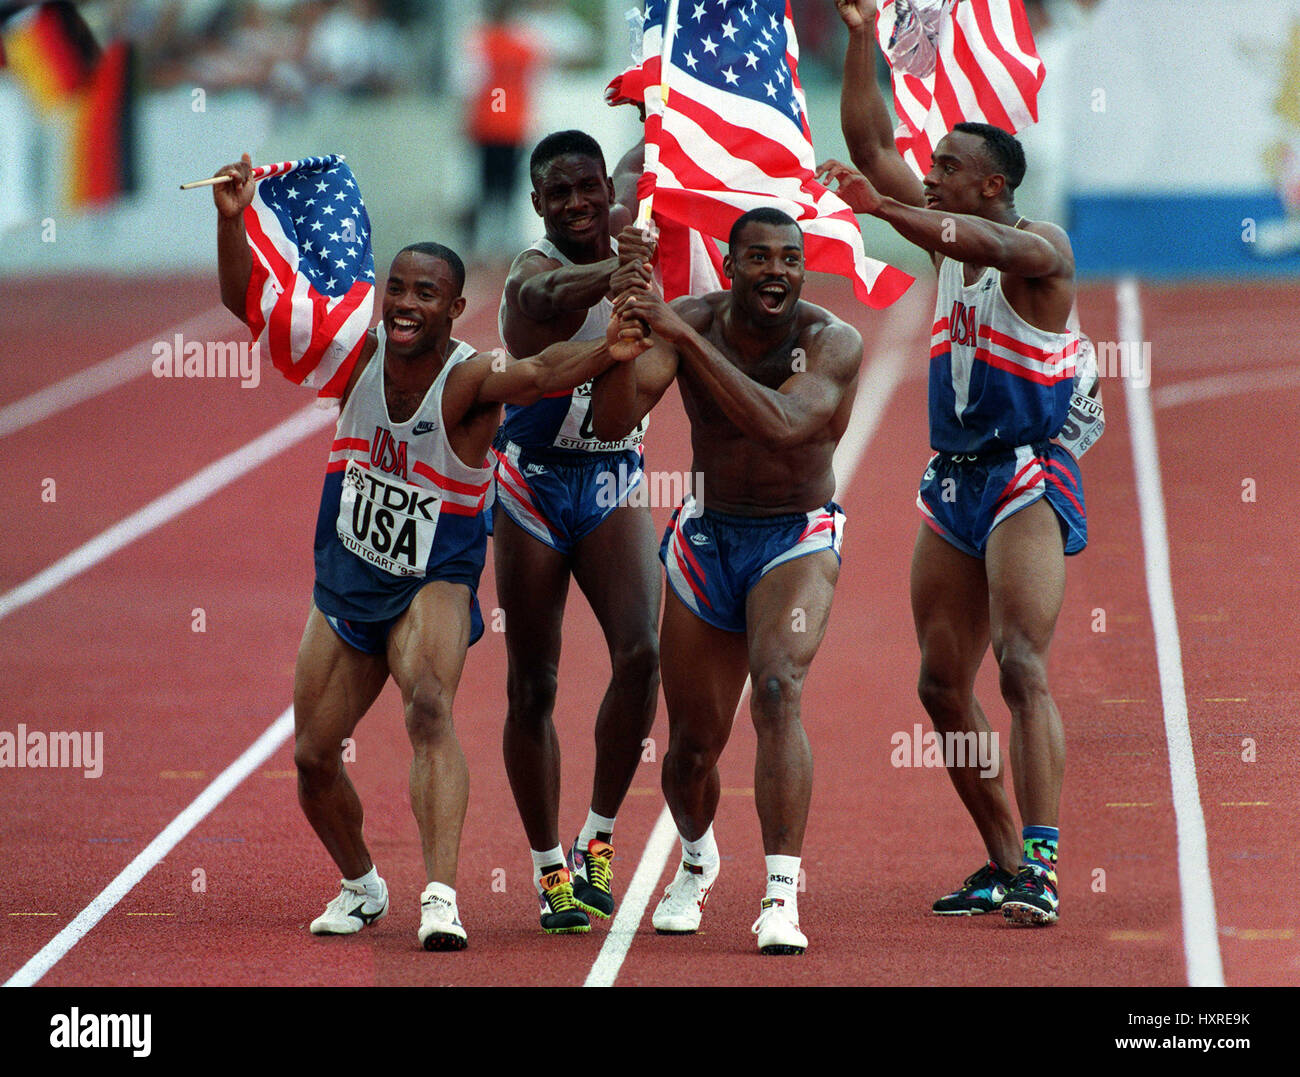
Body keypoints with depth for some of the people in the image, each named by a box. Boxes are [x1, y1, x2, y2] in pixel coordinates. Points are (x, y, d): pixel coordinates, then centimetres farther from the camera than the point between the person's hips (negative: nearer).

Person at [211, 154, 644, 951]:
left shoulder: (469, 380, -22)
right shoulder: (359, 352, -7)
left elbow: (530, 377, -44)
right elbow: (247, 303, -6)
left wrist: (606, 353, -65)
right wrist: (232, 222, -22)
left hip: (434, 584, -5)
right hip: (346, 581, 6)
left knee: (430, 708, -33)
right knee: (313, 757, 9)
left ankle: (441, 898, -40)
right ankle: (361, 886, 38)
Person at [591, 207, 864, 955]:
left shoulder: (833, 342, -20)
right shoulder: (686, 321, -12)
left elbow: (780, 423, -38)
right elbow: (612, 423, -21)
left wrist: (686, 337, -42)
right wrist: (626, 342, -40)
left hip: (798, 540, -3)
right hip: (707, 536, 3)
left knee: (778, 689, -29)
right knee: (693, 744, 9)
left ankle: (783, 895, -30)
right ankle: (697, 864, 42)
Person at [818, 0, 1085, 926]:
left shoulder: (1040, 249, -10)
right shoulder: (946, 232, 10)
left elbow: (984, 244, -32)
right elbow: (868, 140, 9)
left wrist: (881, 208, -45)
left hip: (1028, 482, -8)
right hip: (953, 484, 8)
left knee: (1022, 669, -20)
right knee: (944, 685, 6)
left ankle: (1041, 866, -27)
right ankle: (1005, 865, 16)